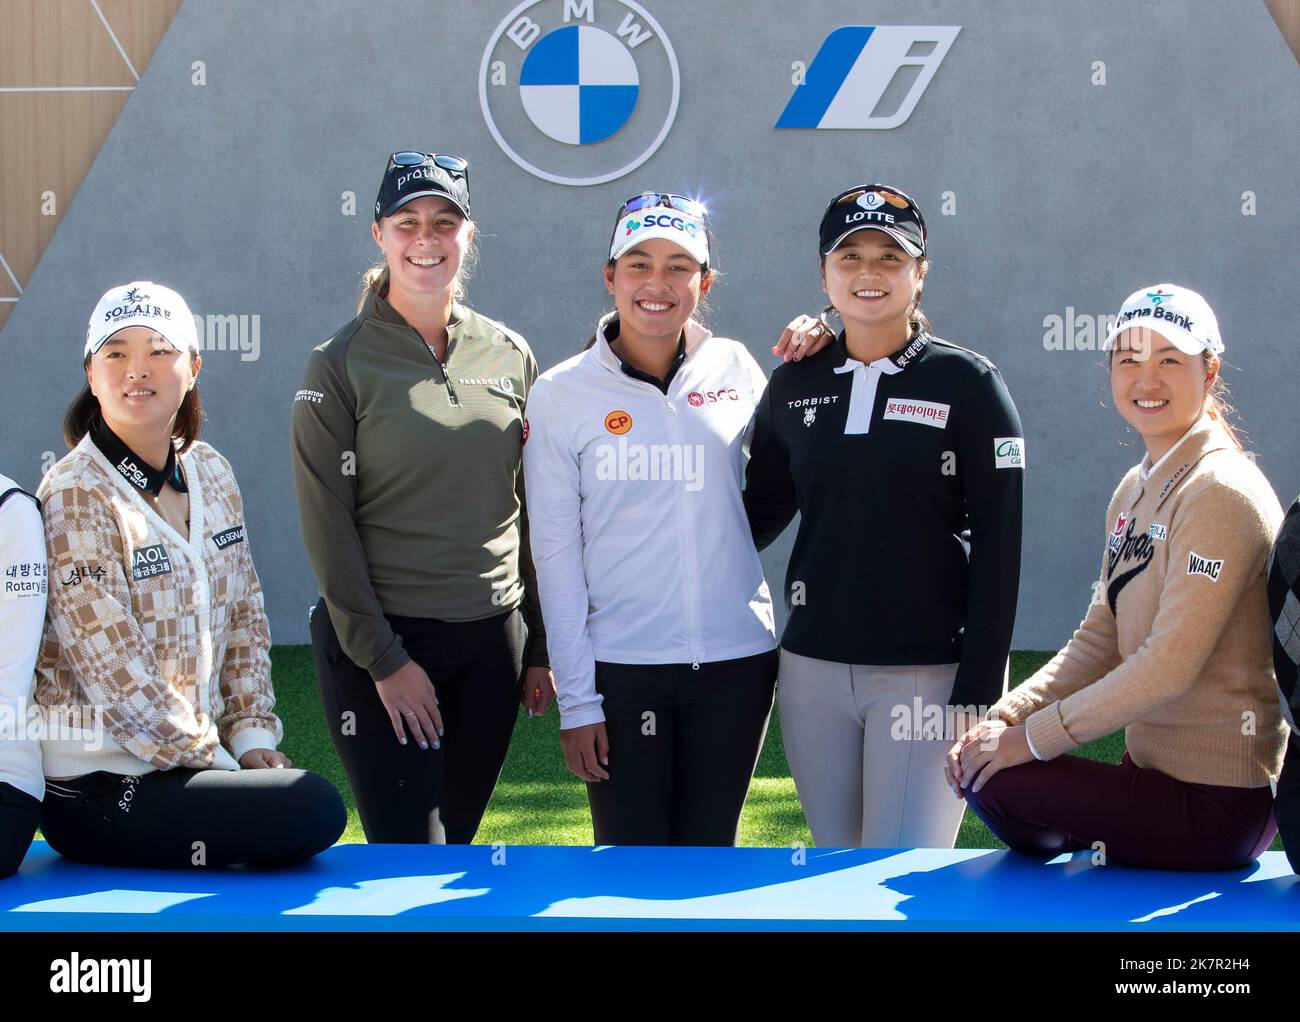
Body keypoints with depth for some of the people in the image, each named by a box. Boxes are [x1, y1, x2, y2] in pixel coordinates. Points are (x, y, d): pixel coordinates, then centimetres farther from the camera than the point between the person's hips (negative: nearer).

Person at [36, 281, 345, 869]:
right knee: (314, 810, -20)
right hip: (97, 792, -7)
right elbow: (116, 676, -16)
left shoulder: (211, 476, 8)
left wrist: (252, 738, 2)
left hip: (181, 766, 7)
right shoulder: (76, 496, -13)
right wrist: (219, 761, -13)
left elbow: (244, 619, 14)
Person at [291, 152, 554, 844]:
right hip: (379, 643, -4)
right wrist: (383, 658, -12)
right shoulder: (341, 365, -4)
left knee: (455, 840, 10)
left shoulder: (509, 356, 8)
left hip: (492, 642, 4)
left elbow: (534, 513, 11)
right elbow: (328, 527, -7)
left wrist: (540, 646, 8)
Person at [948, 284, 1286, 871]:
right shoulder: (1136, 489, 10)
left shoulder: (1222, 493, -18)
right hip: (1155, 772, 9)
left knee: (994, 776, -16)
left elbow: (1170, 665, -23)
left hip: (1213, 805, -9)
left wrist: (1034, 737, -18)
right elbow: (1098, 642, 11)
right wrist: (1005, 717, -3)